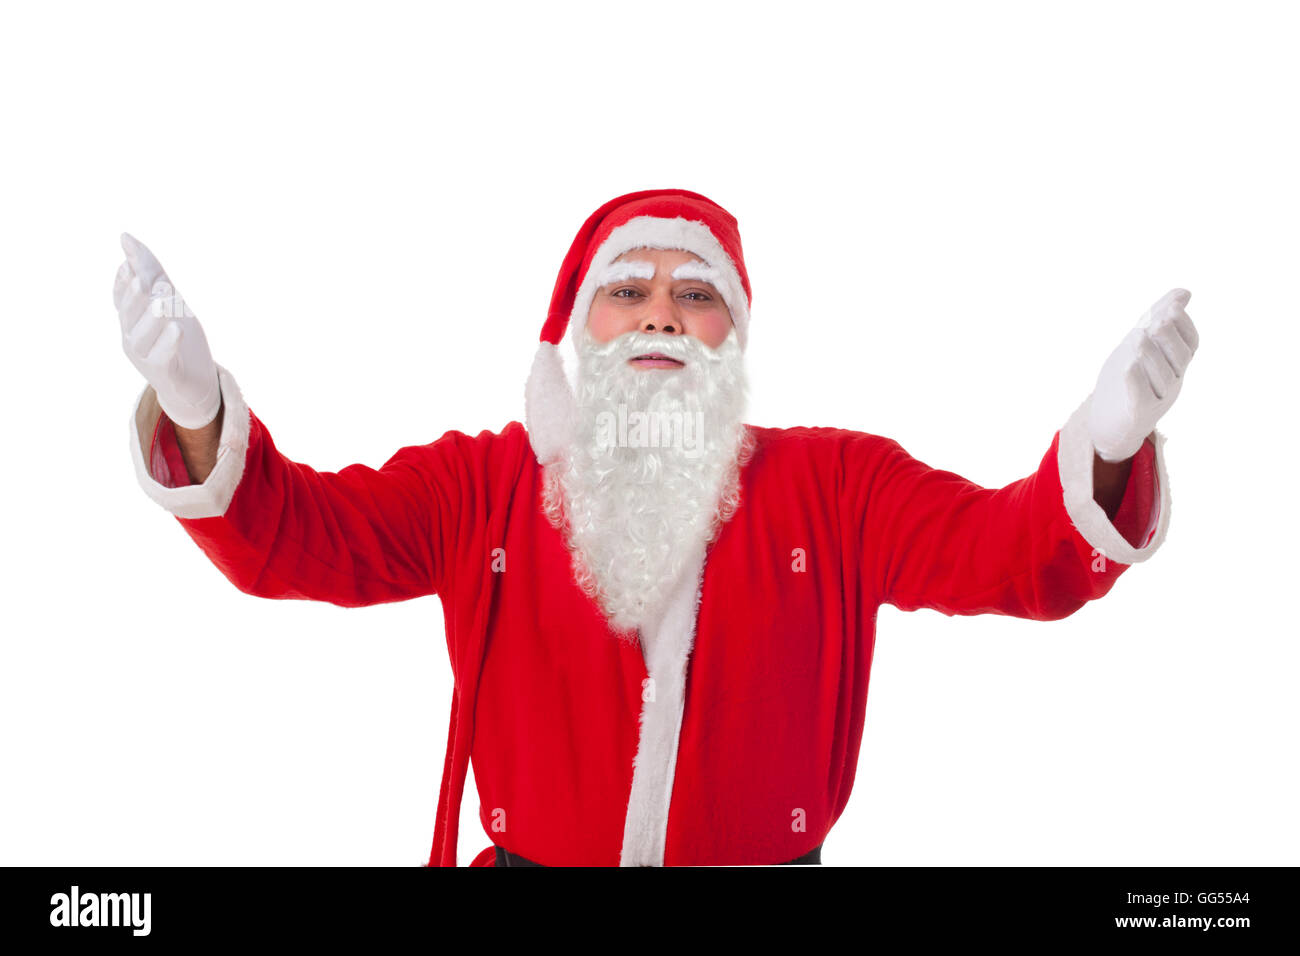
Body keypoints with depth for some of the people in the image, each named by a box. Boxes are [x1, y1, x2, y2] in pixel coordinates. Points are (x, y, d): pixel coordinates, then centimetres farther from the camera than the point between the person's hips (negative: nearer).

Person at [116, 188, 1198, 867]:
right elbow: (296, 535, -4)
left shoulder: (833, 484, 3)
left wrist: (1103, 449, -28)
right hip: (531, 855, 1)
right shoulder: (484, 483, 3)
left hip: (770, 857, 0)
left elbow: (1016, 552, -6)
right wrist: (197, 413, -24)